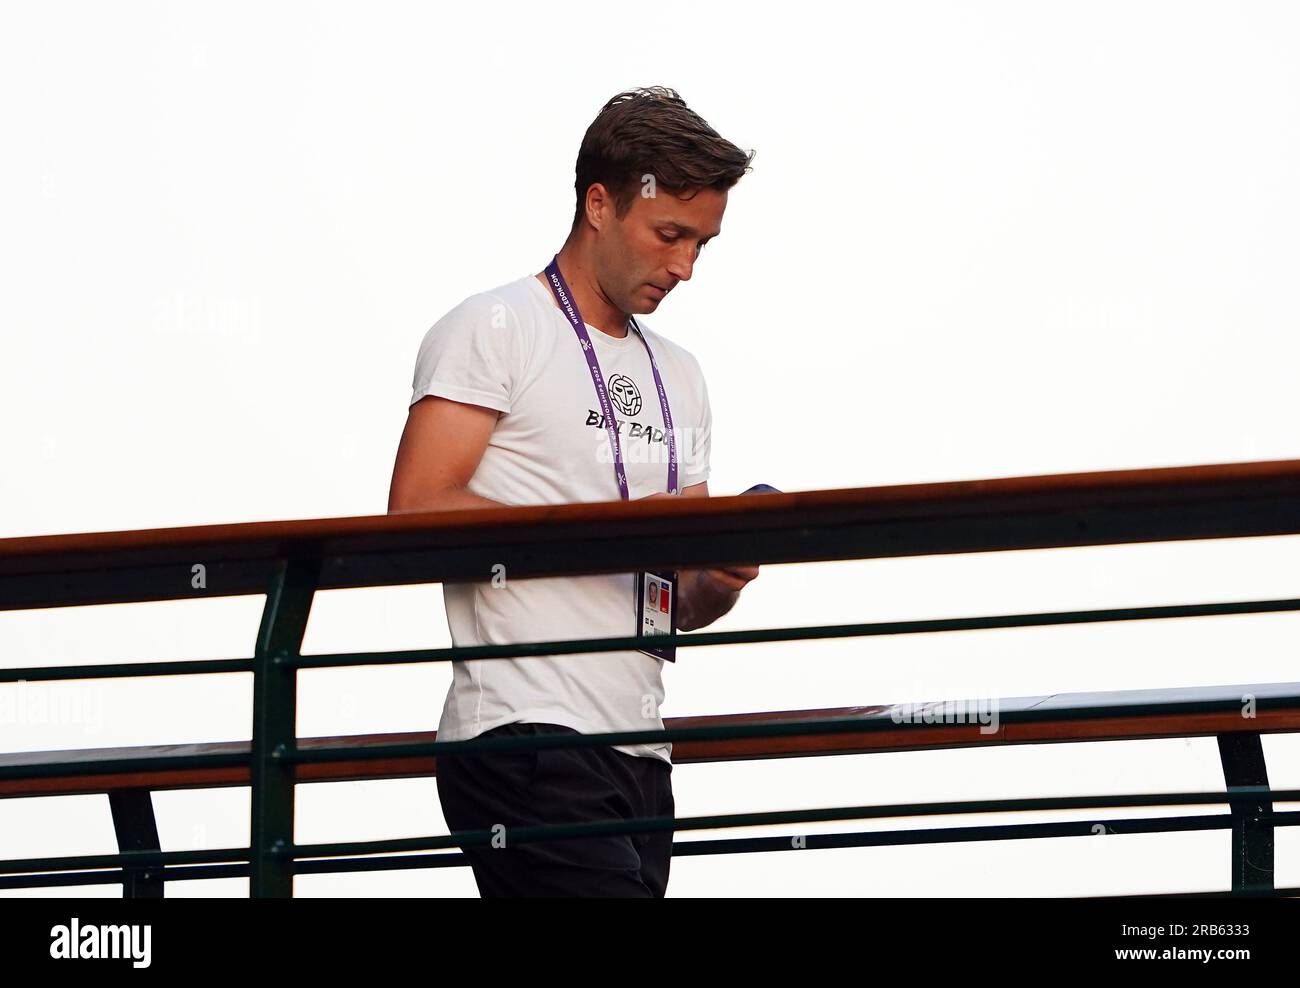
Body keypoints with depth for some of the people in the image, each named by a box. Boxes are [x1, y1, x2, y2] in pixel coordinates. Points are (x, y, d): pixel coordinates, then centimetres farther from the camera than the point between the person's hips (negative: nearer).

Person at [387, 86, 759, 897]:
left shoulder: (679, 375, 23)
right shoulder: (493, 330, 1)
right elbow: (416, 514, -12)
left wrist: (719, 578, 0)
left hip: (639, 757, 8)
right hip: (526, 738, -8)